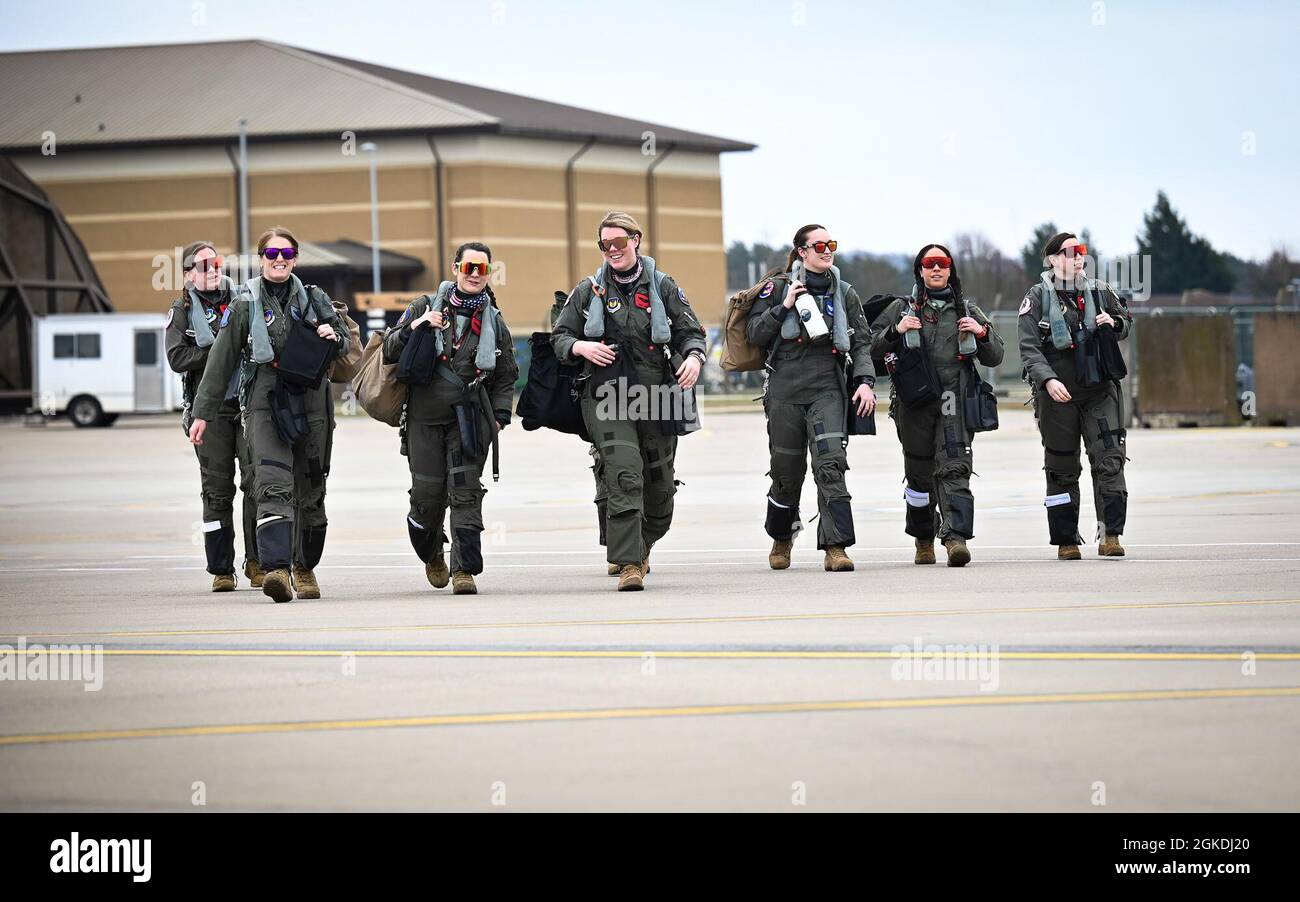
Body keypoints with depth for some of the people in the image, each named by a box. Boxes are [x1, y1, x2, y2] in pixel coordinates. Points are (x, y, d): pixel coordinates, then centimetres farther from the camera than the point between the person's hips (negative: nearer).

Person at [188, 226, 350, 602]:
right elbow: (221, 362, 6)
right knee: (274, 485, -19)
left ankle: (305, 567, 27)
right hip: (264, 403, -3)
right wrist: (203, 413, 5)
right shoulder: (245, 304, 5)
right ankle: (276, 568, -31)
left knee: (311, 490, 10)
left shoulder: (314, 299, 11)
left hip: (310, 401, 3)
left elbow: (344, 345, 20)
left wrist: (334, 338, -5)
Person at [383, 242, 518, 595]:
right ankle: (431, 554, 27)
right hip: (425, 416, -1)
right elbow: (389, 350, 6)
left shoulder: (493, 321, 12)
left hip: (470, 418, 1)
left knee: (466, 493, -9)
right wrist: (414, 328, -12)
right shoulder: (427, 306, 6)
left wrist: (500, 415, 5)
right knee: (427, 495, -1)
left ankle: (464, 569, -8)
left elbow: (506, 376, 18)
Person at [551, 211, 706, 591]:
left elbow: (690, 331, 9)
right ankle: (629, 564, -20)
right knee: (623, 477, -18)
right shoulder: (589, 291, 9)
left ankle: (642, 545, 37)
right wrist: (581, 347, -10)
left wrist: (694, 357, -13)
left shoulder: (662, 287, 8)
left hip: (657, 396, 2)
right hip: (608, 398, -2)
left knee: (660, 485, 10)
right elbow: (559, 337, 13)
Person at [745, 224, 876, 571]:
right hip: (785, 390, -1)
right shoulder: (778, 288, 4)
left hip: (828, 390, 1)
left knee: (831, 464, -17)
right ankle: (781, 539, 31)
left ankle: (835, 547, -20)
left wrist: (865, 381, -4)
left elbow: (861, 341, 10)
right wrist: (783, 306, -10)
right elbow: (754, 334, 1)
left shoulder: (844, 293, 11)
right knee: (787, 472, 5)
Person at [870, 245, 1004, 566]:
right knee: (920, 475, 7)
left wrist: (982, 333, -3)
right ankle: (923, 539, 27)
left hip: (954, 404, 0)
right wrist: (896, 331, -10)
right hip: (914, 403, 0)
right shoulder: (902, 309, 12)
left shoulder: (967, 311, 15)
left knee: (954, 468, -17)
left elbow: (994, 358, 16)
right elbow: (872, 349, 7)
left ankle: (956, 537, -28)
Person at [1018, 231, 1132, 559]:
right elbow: (1029, 348, -9)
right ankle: (1066, 541, 13)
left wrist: (1114, 323, -1)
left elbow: (1126, 322, 23)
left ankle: (1110, 535, -13)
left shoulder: (1100, 292, 9)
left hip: (1100, 390, 2)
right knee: (1062, 469, 5)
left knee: (1110, 459, -11)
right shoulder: (1038, 297, -2)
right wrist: (1048, 379, -23)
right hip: (1058, 393, -2)